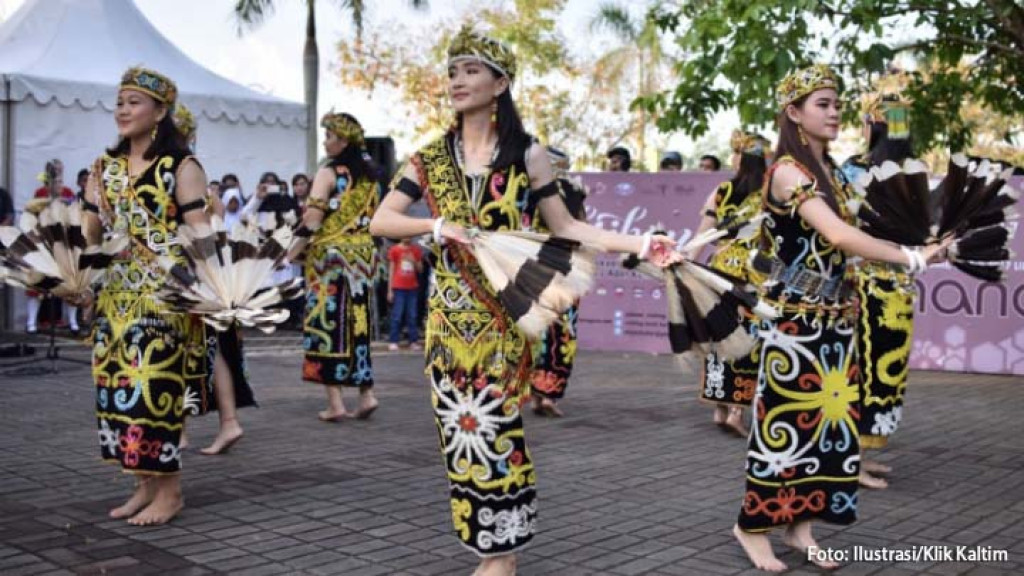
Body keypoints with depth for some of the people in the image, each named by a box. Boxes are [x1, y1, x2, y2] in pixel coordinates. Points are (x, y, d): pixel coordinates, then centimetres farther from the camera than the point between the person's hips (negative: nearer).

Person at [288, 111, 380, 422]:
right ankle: (366, 393, 6)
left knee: (328, 323, -1)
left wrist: (290, 254, -7)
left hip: (331, 255, -6)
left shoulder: (328, 173, -9)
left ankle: (335, 403, -2)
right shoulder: (369, 176, 10)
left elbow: (312, 221, -14)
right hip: (363, 254, 6)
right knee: (357, 323, 11)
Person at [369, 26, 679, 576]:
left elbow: (565, 227, 1)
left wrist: (638, 243, -9)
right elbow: (380, 221, 3)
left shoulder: (525, 154, 1)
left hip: (503, 309, -3)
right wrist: (436, 226, -14)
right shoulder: (430, 157, 6)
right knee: (463, 425, 4)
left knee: (493, 423, -4)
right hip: (449, 309, 3)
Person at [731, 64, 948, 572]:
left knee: (827, 418, 10)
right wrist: (912, 257, -25)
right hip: (796, 319, -8)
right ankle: (754, 524, 13)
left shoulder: (831, 172, 14)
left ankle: (800, 524, 21)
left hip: (834, 316, 8)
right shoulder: (787, 171, -14)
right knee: (785, 420, -1)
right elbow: (838, 235, -26)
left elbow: (842, 243, 9)